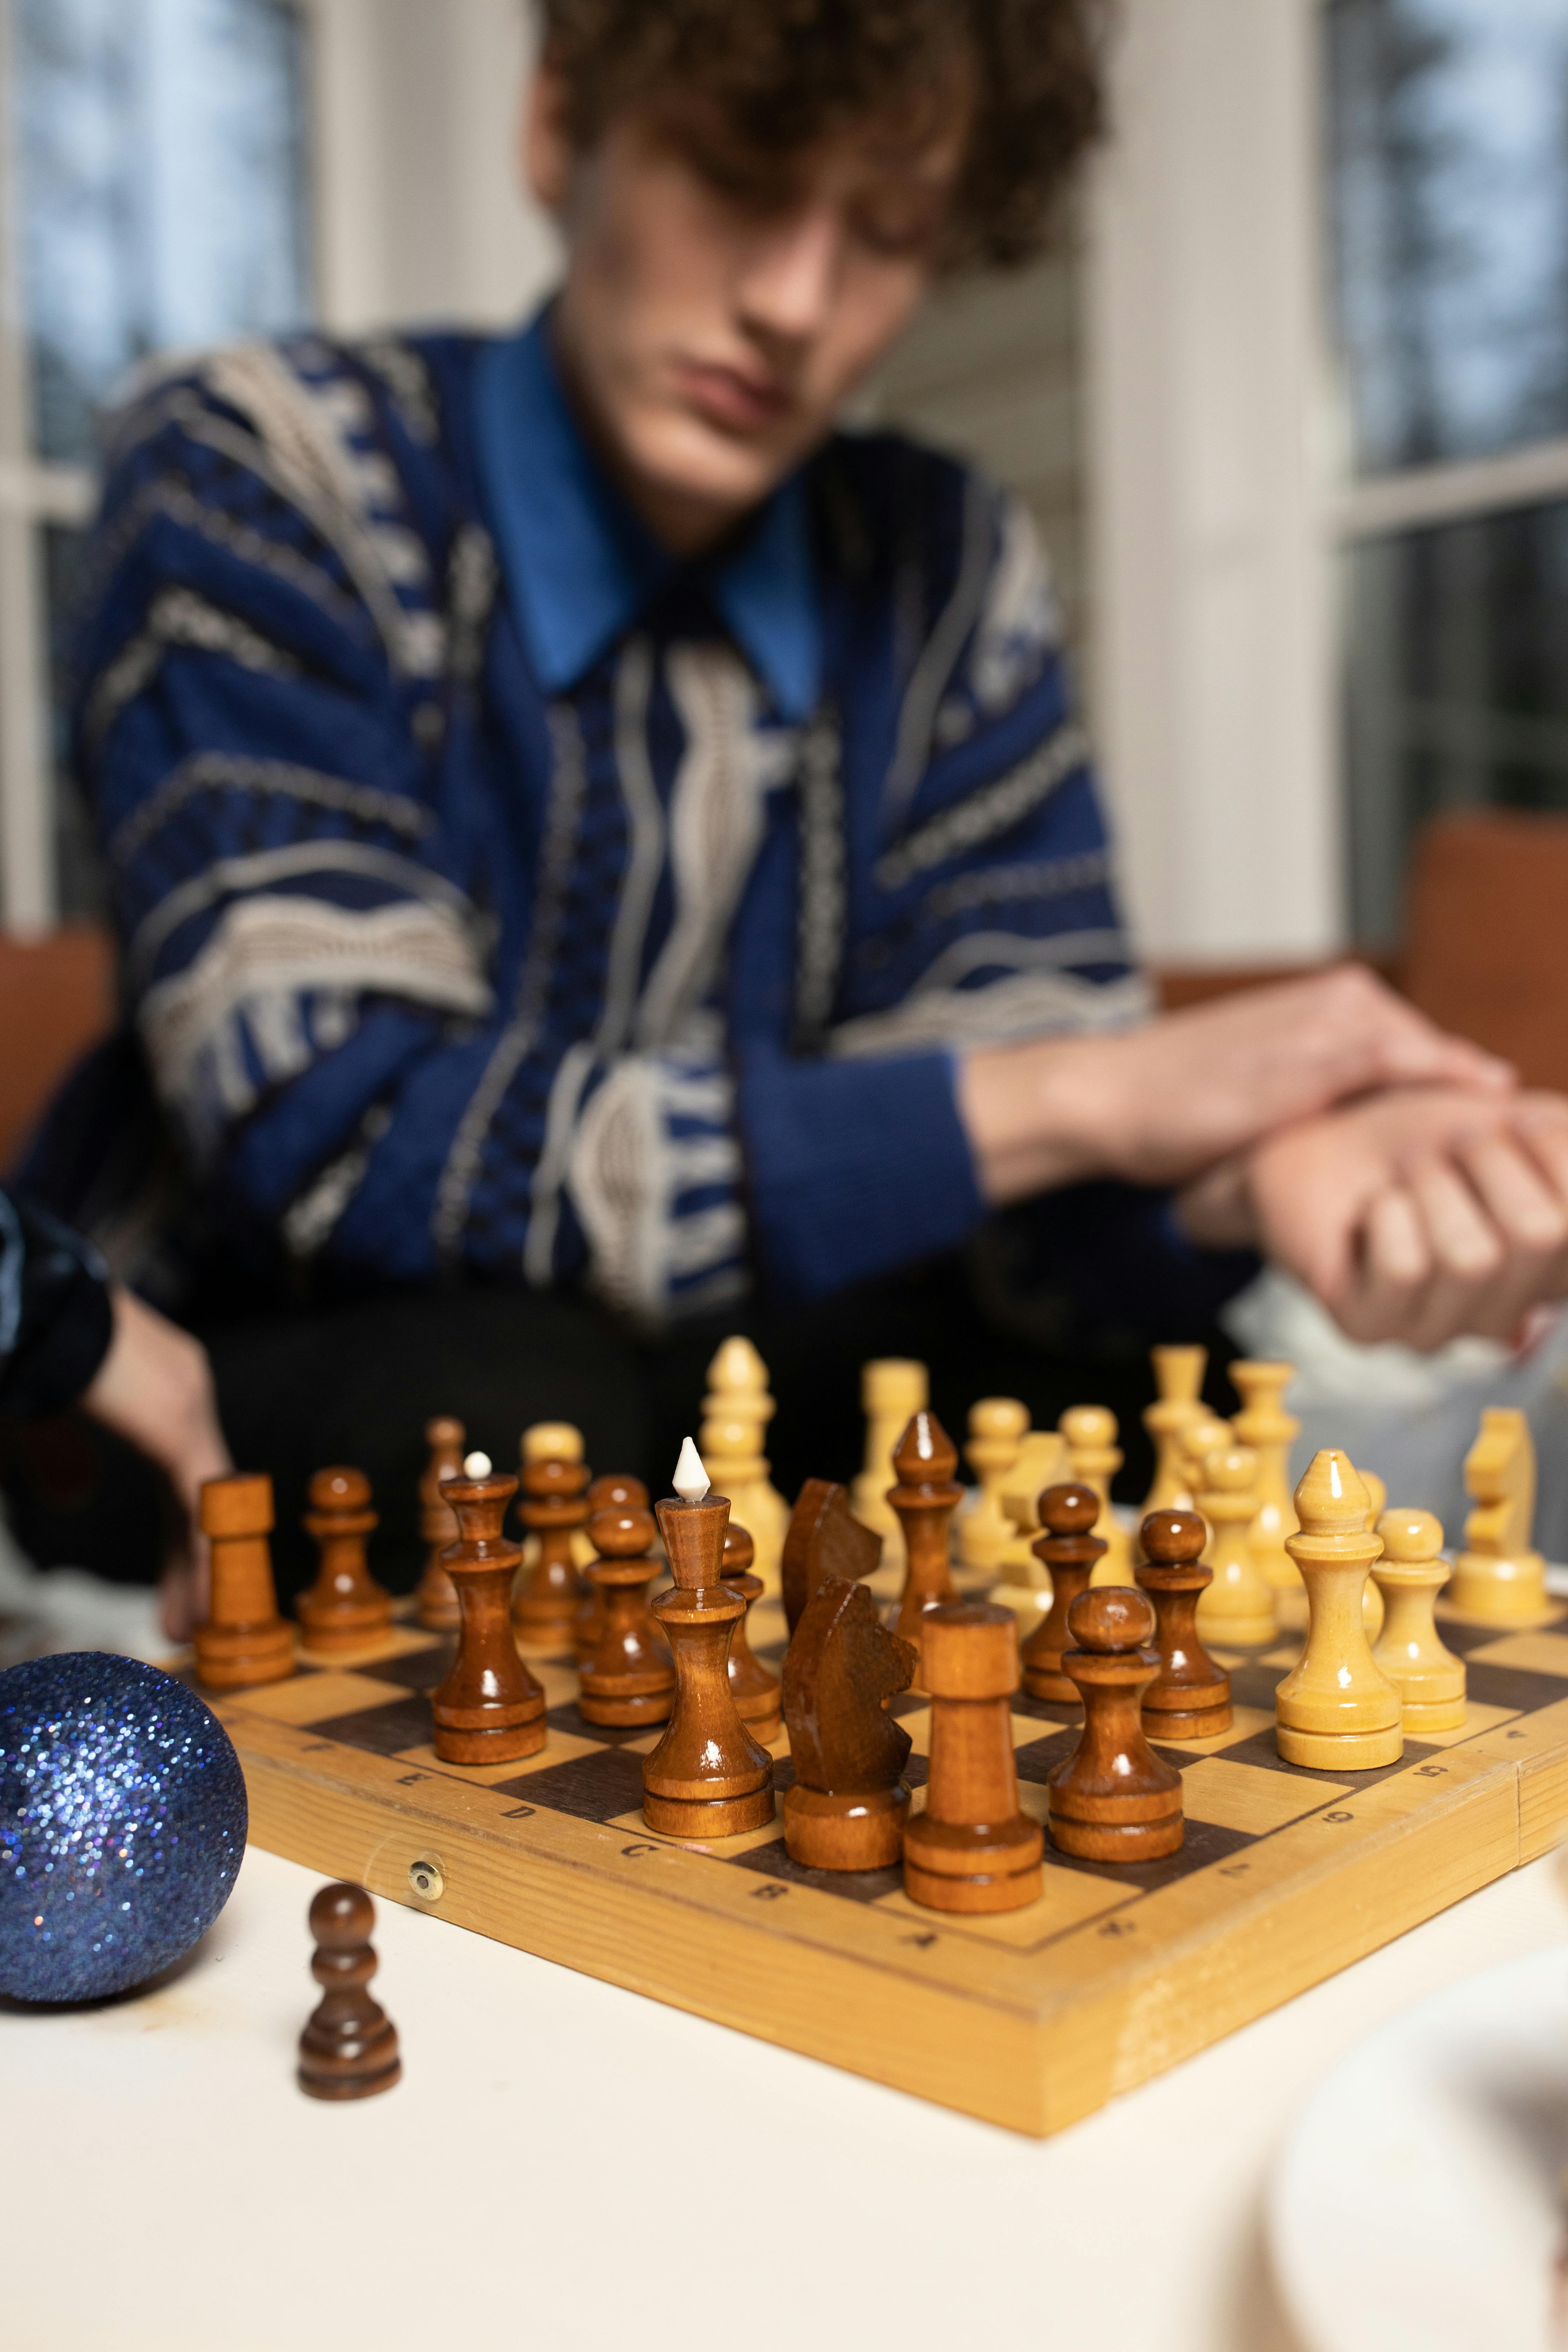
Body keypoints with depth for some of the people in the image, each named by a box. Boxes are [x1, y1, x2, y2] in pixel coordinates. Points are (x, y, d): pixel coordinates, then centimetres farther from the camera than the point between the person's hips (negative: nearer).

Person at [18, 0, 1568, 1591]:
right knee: (509, 1400, -35)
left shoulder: (945, 570, -1)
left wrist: (1241, 1175, -32)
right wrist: (1084, 1095, -26)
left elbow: (1007, 1144, -6)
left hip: (683, 1394, 5)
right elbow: (337, 1141, -24)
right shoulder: (251, 473, -14)